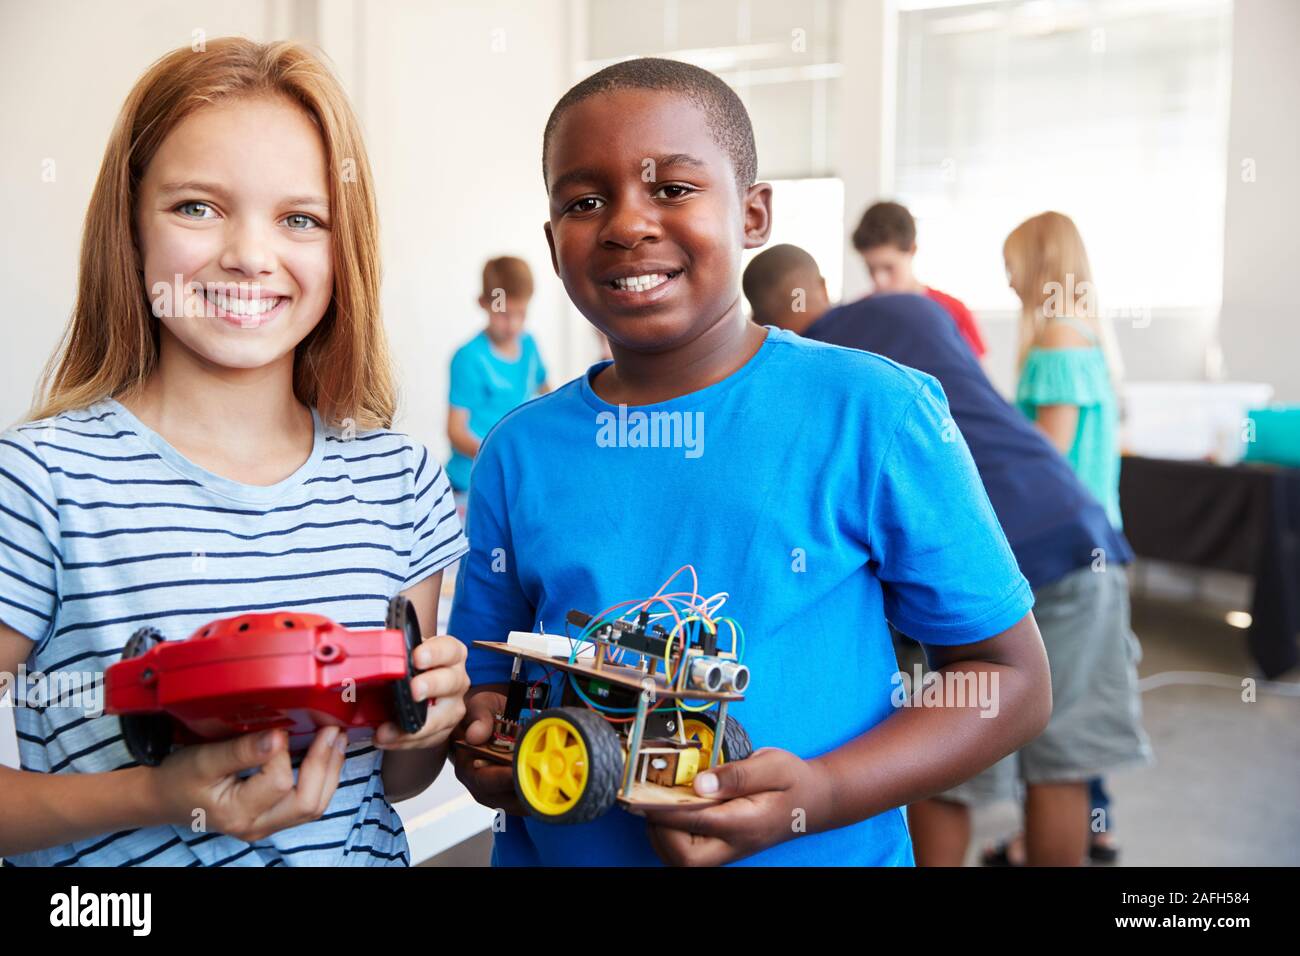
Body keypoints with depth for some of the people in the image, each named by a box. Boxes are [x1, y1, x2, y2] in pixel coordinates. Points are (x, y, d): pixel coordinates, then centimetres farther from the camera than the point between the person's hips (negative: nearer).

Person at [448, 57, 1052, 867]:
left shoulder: (876, 413, -14)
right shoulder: (518, 455, -5)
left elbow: (1009, 679, -10)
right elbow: (488, 678, 6)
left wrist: (818, 798, -22)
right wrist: (484, 752, -15)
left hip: (825, 852, -2)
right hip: (559, 845, 3)